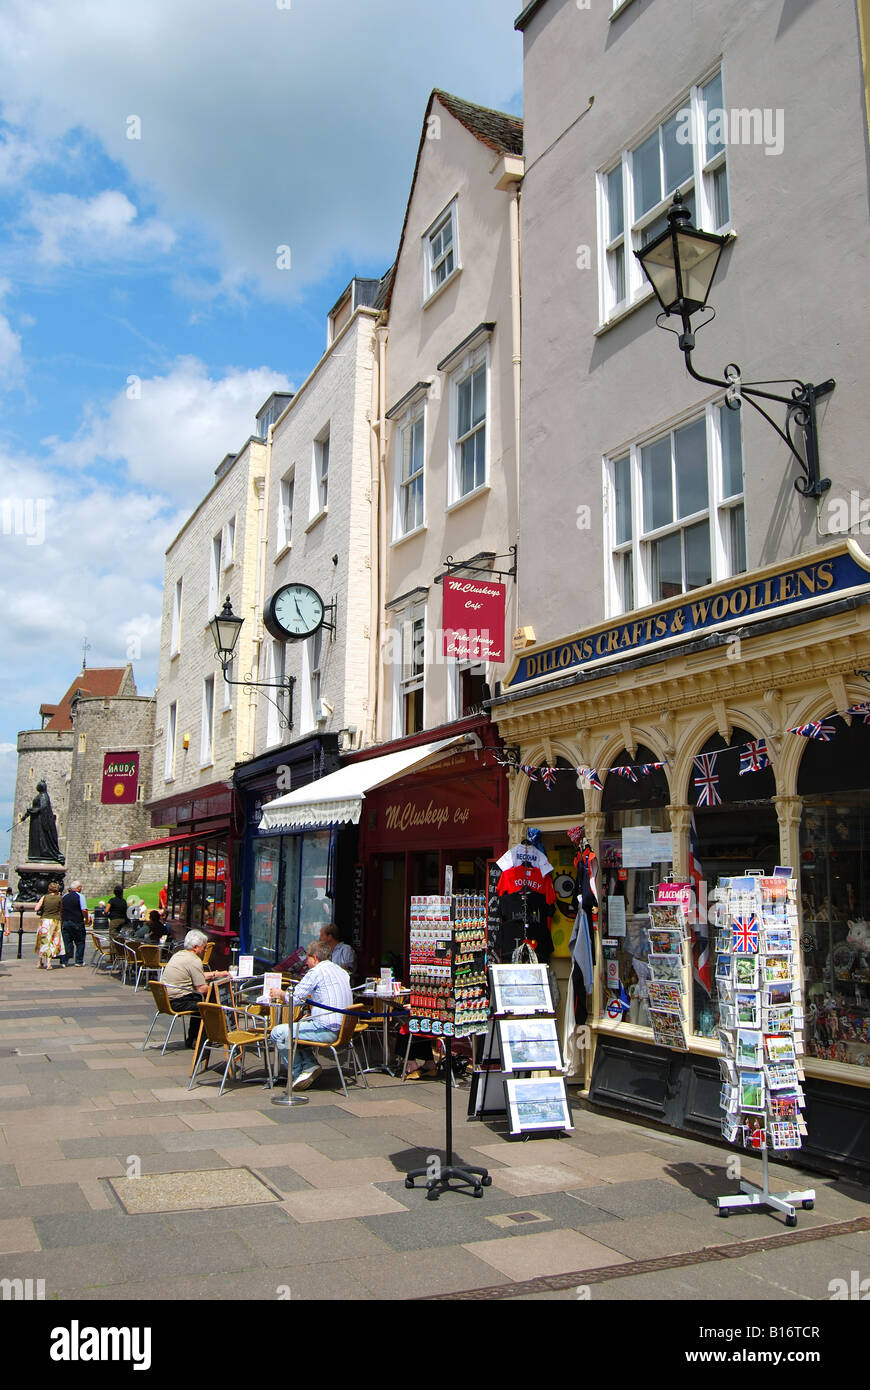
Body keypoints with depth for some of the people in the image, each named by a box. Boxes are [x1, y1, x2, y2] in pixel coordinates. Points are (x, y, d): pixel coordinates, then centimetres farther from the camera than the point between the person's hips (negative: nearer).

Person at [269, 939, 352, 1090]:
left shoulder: (316, 972, -10)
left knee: (277, 1033, -4)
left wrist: (280, 994, 11)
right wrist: (309, 996, 30)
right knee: (295, 1028, 25)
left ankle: (299, 1073, 4)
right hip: (341, 1027, 10)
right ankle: (310, 1064, 13)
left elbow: (293, 999, -8)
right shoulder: (341, 971, 16)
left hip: (327, 1029, -9)